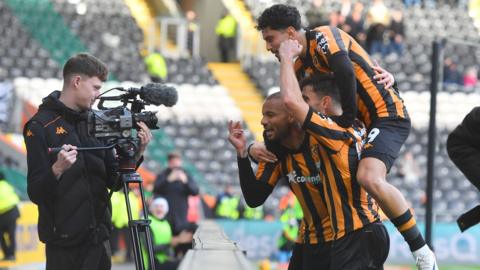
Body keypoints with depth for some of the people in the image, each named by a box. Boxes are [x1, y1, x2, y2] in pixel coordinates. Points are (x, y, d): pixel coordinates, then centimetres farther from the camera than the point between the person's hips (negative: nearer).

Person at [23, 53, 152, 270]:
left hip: (98, 237, 5)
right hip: (64, 242, -5)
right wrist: (58, 169, -28)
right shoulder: (41, 127, -6)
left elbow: (114, 182, 12)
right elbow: (36, 193, -10)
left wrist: (136, 153, -3)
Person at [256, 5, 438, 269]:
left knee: (370, 179, -30)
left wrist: (347, 119, -19)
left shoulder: (324, 37, -11)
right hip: (364, 124, 10)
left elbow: (346, 74, -27)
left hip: (387, 114, -10)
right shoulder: (301, 67, 16)